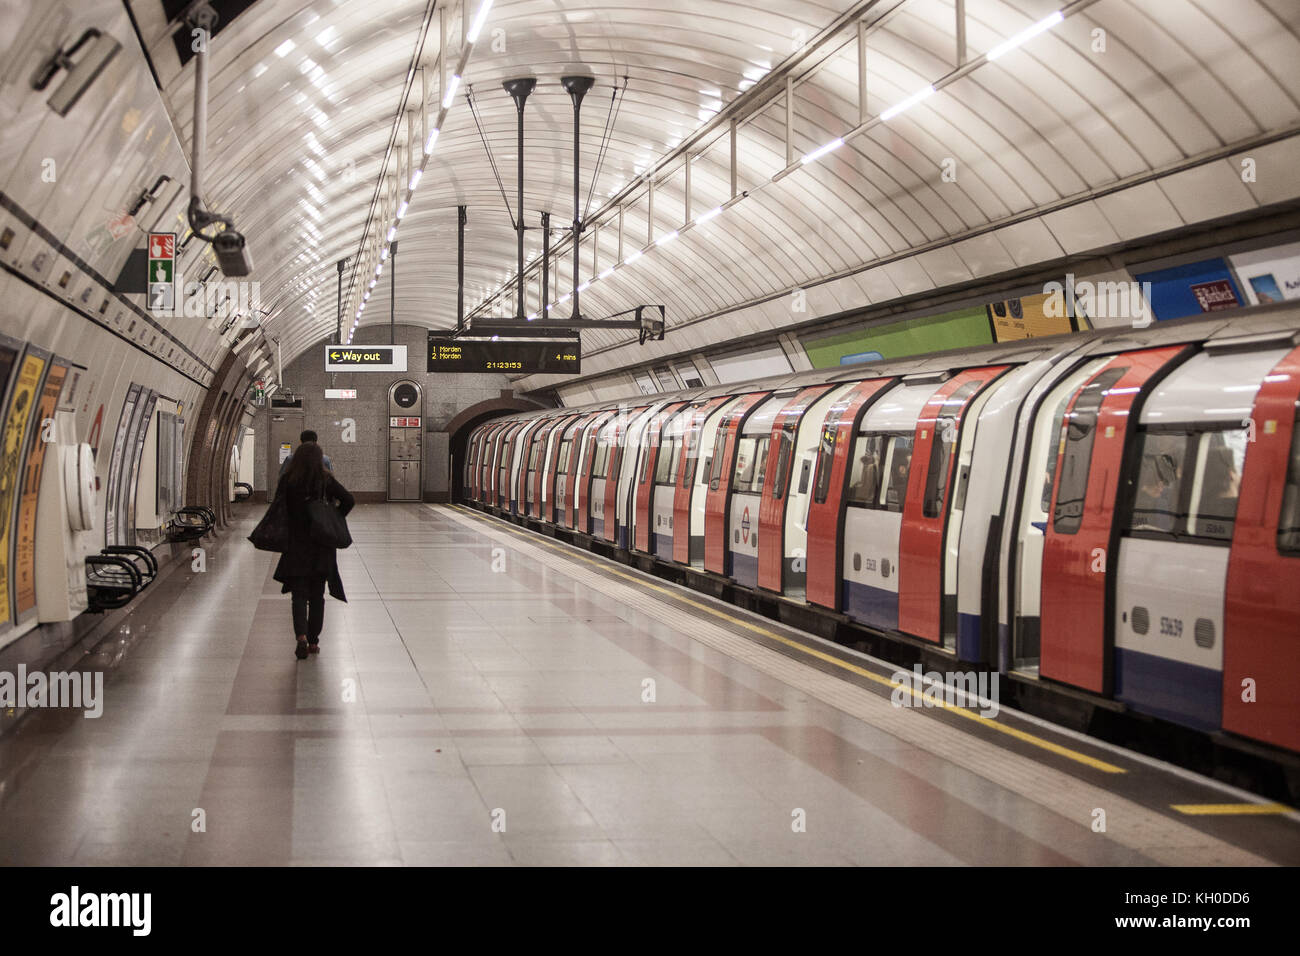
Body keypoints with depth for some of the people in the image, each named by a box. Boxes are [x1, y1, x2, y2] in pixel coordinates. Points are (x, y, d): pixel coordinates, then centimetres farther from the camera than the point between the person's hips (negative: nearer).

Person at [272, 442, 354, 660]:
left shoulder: (288, 481, -6)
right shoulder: (326, 481, -5)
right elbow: (349, 500, -10)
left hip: (295, 545, -1)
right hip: (321, 546, 1)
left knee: (299, 594, 3)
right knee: (317, 595, 12)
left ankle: (301, 636, -18)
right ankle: (313, 641, 14)